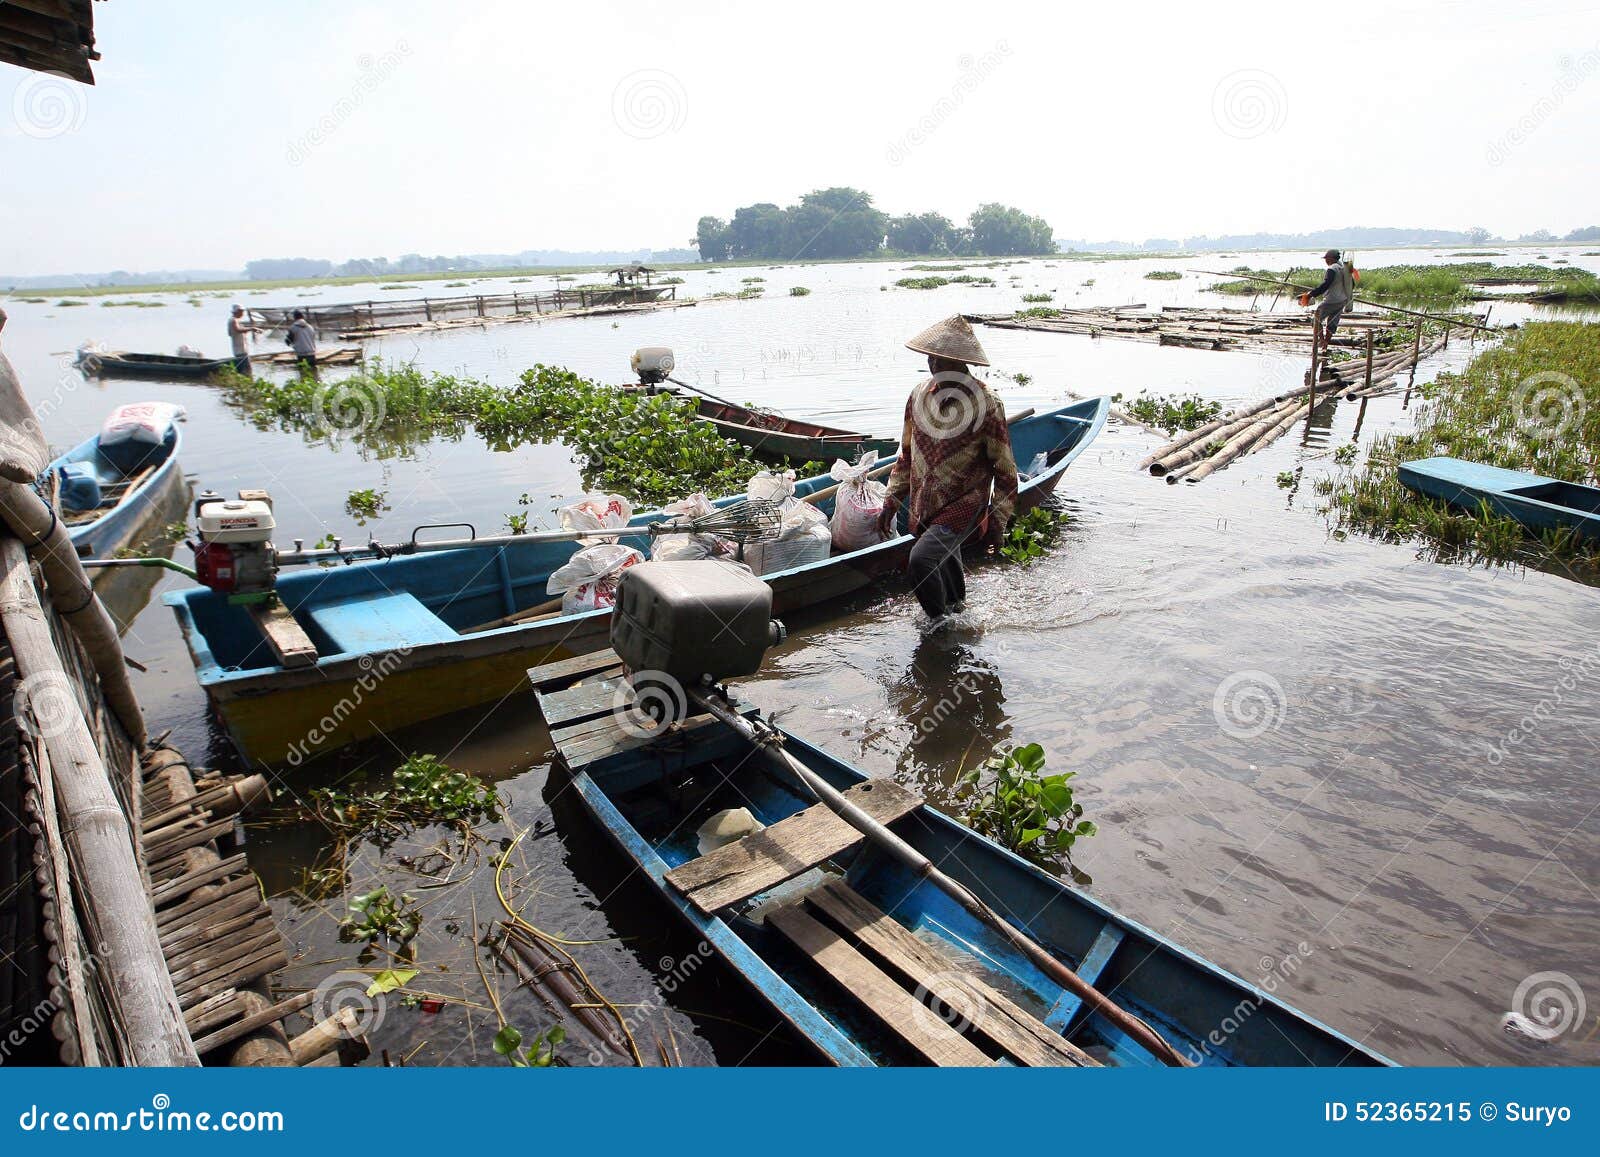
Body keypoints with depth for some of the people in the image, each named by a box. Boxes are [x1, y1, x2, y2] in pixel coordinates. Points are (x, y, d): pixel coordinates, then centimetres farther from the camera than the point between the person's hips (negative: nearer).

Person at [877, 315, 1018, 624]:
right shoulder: (919, 396, 0)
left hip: (965, 505, -6)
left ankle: (941, 622, 0)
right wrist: (891, 502, 11)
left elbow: (1005, 470, -9)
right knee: (943, 564, 23)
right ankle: (956, 610, 51)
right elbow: (907, 454, 12)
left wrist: (998, 522, -8)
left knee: (921, 560, -25)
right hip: (924, 506, 6)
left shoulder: (986, 404, -16)